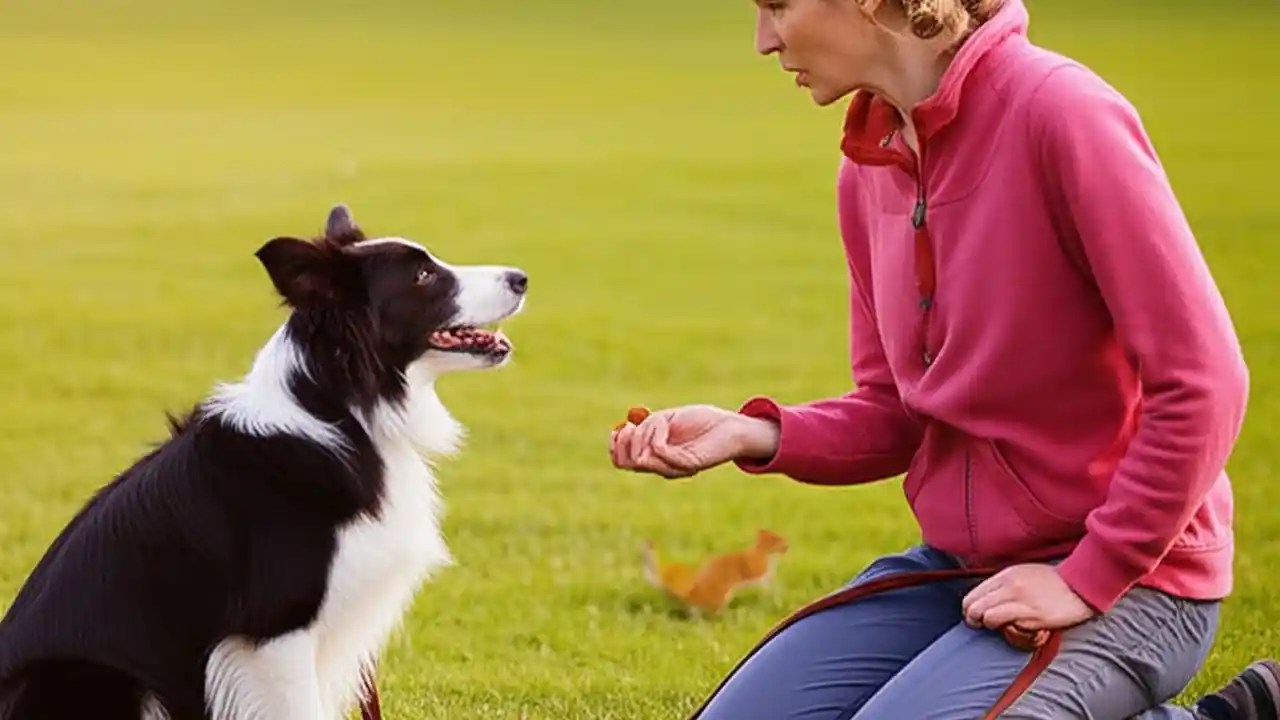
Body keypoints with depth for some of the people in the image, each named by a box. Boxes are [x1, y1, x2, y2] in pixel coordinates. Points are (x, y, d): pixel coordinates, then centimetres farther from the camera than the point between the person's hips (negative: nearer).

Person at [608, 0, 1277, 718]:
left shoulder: (1061, 110, -18)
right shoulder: (868, 166, 6)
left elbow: (1202, 384, -19)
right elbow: (894, 415, 11)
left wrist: (1088, 579, -18)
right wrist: (754, 433, -7)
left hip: (1122, 575, -8)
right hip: (955, 561, 8)